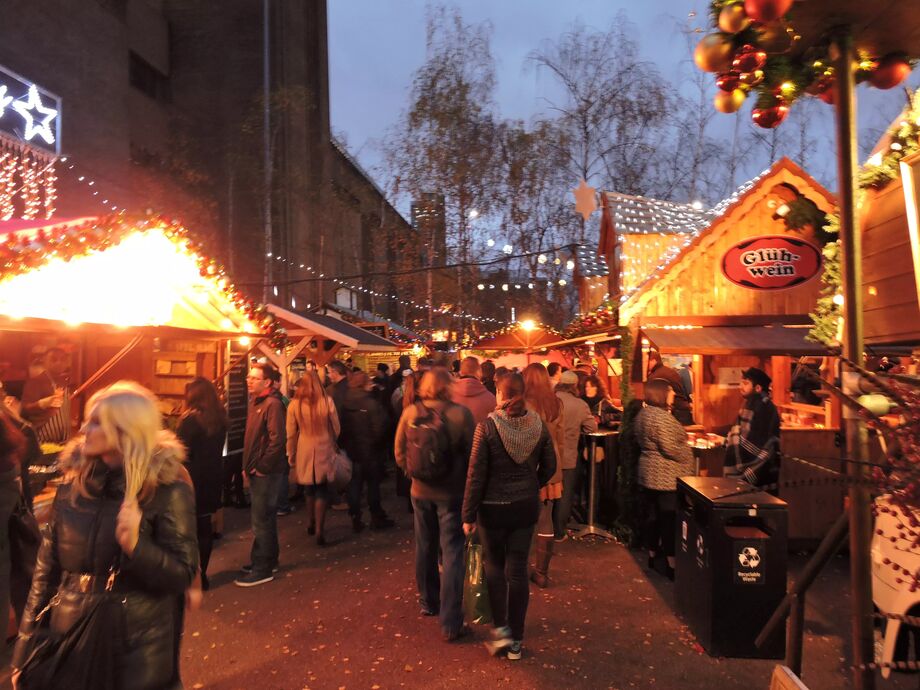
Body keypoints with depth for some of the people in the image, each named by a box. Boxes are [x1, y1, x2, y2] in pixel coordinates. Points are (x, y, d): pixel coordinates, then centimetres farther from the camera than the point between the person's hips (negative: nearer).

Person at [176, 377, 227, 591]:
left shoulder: (191, 419, -16)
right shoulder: (220, 418, 5)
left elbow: (181, 452, -14)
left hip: (192, 479, -6)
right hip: (211, 479, 6)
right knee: (205, 527, 14)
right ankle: (201, 575, 22)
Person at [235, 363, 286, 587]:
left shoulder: (273, 404, -18)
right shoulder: (255, 401, 12)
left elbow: (277, 440, -24)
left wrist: (261, 467, -17)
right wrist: (248, 465, 13)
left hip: (266, 472, -9)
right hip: (256, 470, 9)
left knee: (261, 521, -1)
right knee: (266, 518, 19)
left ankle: (262, 570, 9)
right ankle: (268, 560, 31)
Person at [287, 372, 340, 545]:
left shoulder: (294, 404, -5)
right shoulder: (327, 401, -8)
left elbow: (291, 433, -1)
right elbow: (336, 428, 1)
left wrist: (291, 455, 11)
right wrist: (333, 443, 20)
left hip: (304, 451, 2)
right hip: (324, 449, -2)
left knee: (310, 490, 19)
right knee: (322, 491, 5)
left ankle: (312, 525, 34)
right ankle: (319, 530, 1)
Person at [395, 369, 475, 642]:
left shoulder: (409, 414, -7)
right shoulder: (460, 414, -18)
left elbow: (400, 452, 1)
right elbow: (472, 454, -13)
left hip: (420, 491, 4)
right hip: (452, 493, -4)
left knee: (425, 549, 21)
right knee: (452, 555, 4)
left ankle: (428, 603, 40)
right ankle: (450, 624, 7)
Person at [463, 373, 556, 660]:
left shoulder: (487, 426, -15)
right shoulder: (538, 424, -5)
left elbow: (476, 474, -13)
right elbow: (549, 466, 4)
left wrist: (468, 515, -5)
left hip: (494, 507, -3)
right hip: (526, 506, 3)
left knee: (494, 565, 18)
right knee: (518, 570, 11)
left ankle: (501, 629, 13)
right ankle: (516, 641, 21)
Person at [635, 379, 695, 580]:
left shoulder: (643, 414, 10)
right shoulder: (661, 417, -21)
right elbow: (670, 449, -22)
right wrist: (689, 454, -5)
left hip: (649, 473, 9)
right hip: (667, 477, -9)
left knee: (653, 516, 16)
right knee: (670, 520, -2)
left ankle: (653, 556, 27)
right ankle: (672, 565, 4)